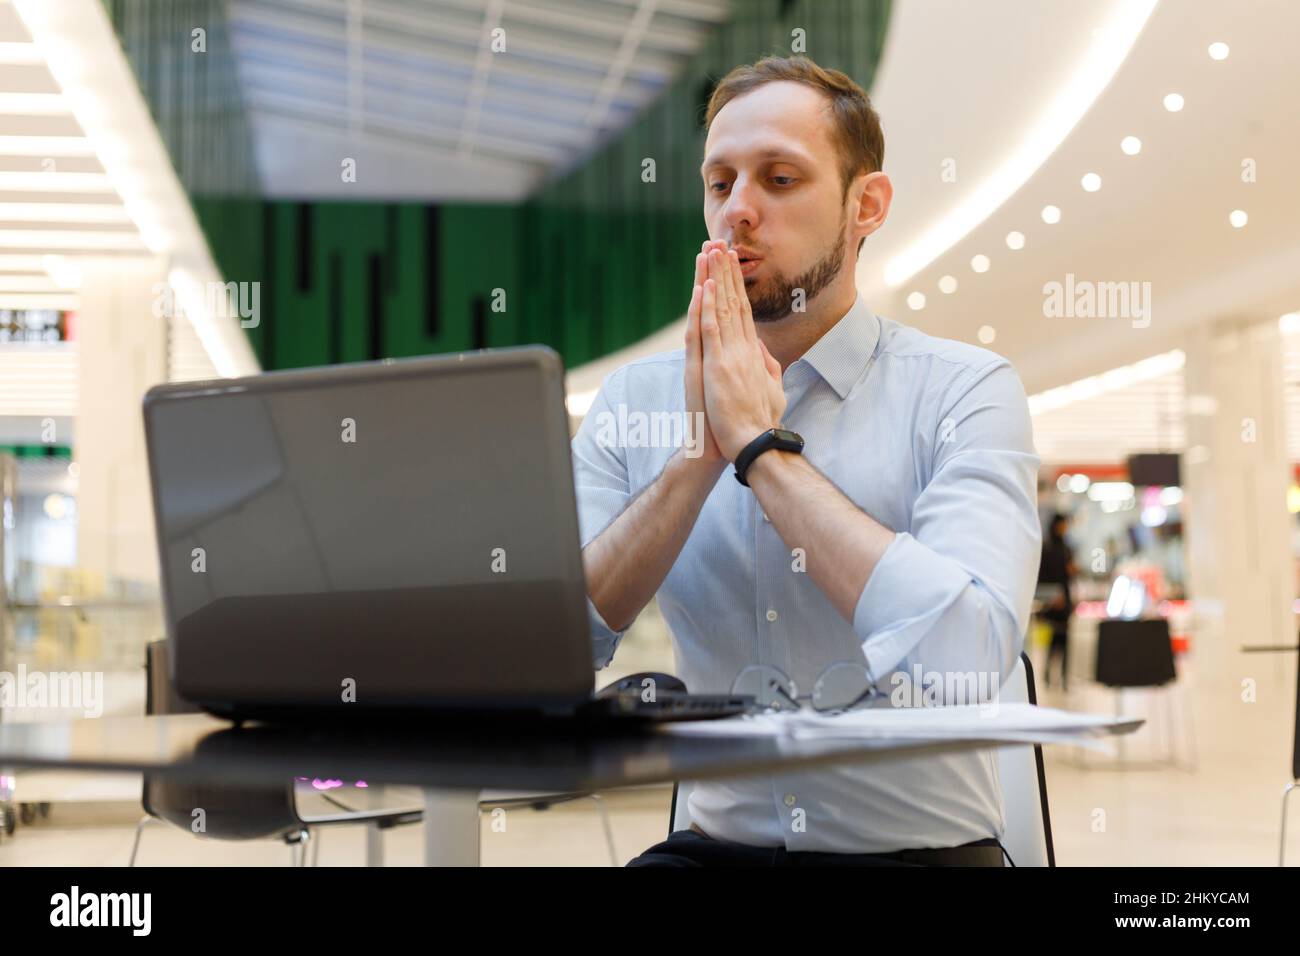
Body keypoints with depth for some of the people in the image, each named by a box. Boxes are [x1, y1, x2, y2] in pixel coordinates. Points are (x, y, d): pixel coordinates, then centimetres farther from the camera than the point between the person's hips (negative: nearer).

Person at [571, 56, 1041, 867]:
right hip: (717, 843, 1)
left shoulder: (964, 391, -7)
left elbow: (964, 657, -22)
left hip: (920, 847, -1)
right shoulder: (636, 399, 3)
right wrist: (695, 460, -15)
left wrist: (758, 444, -16)